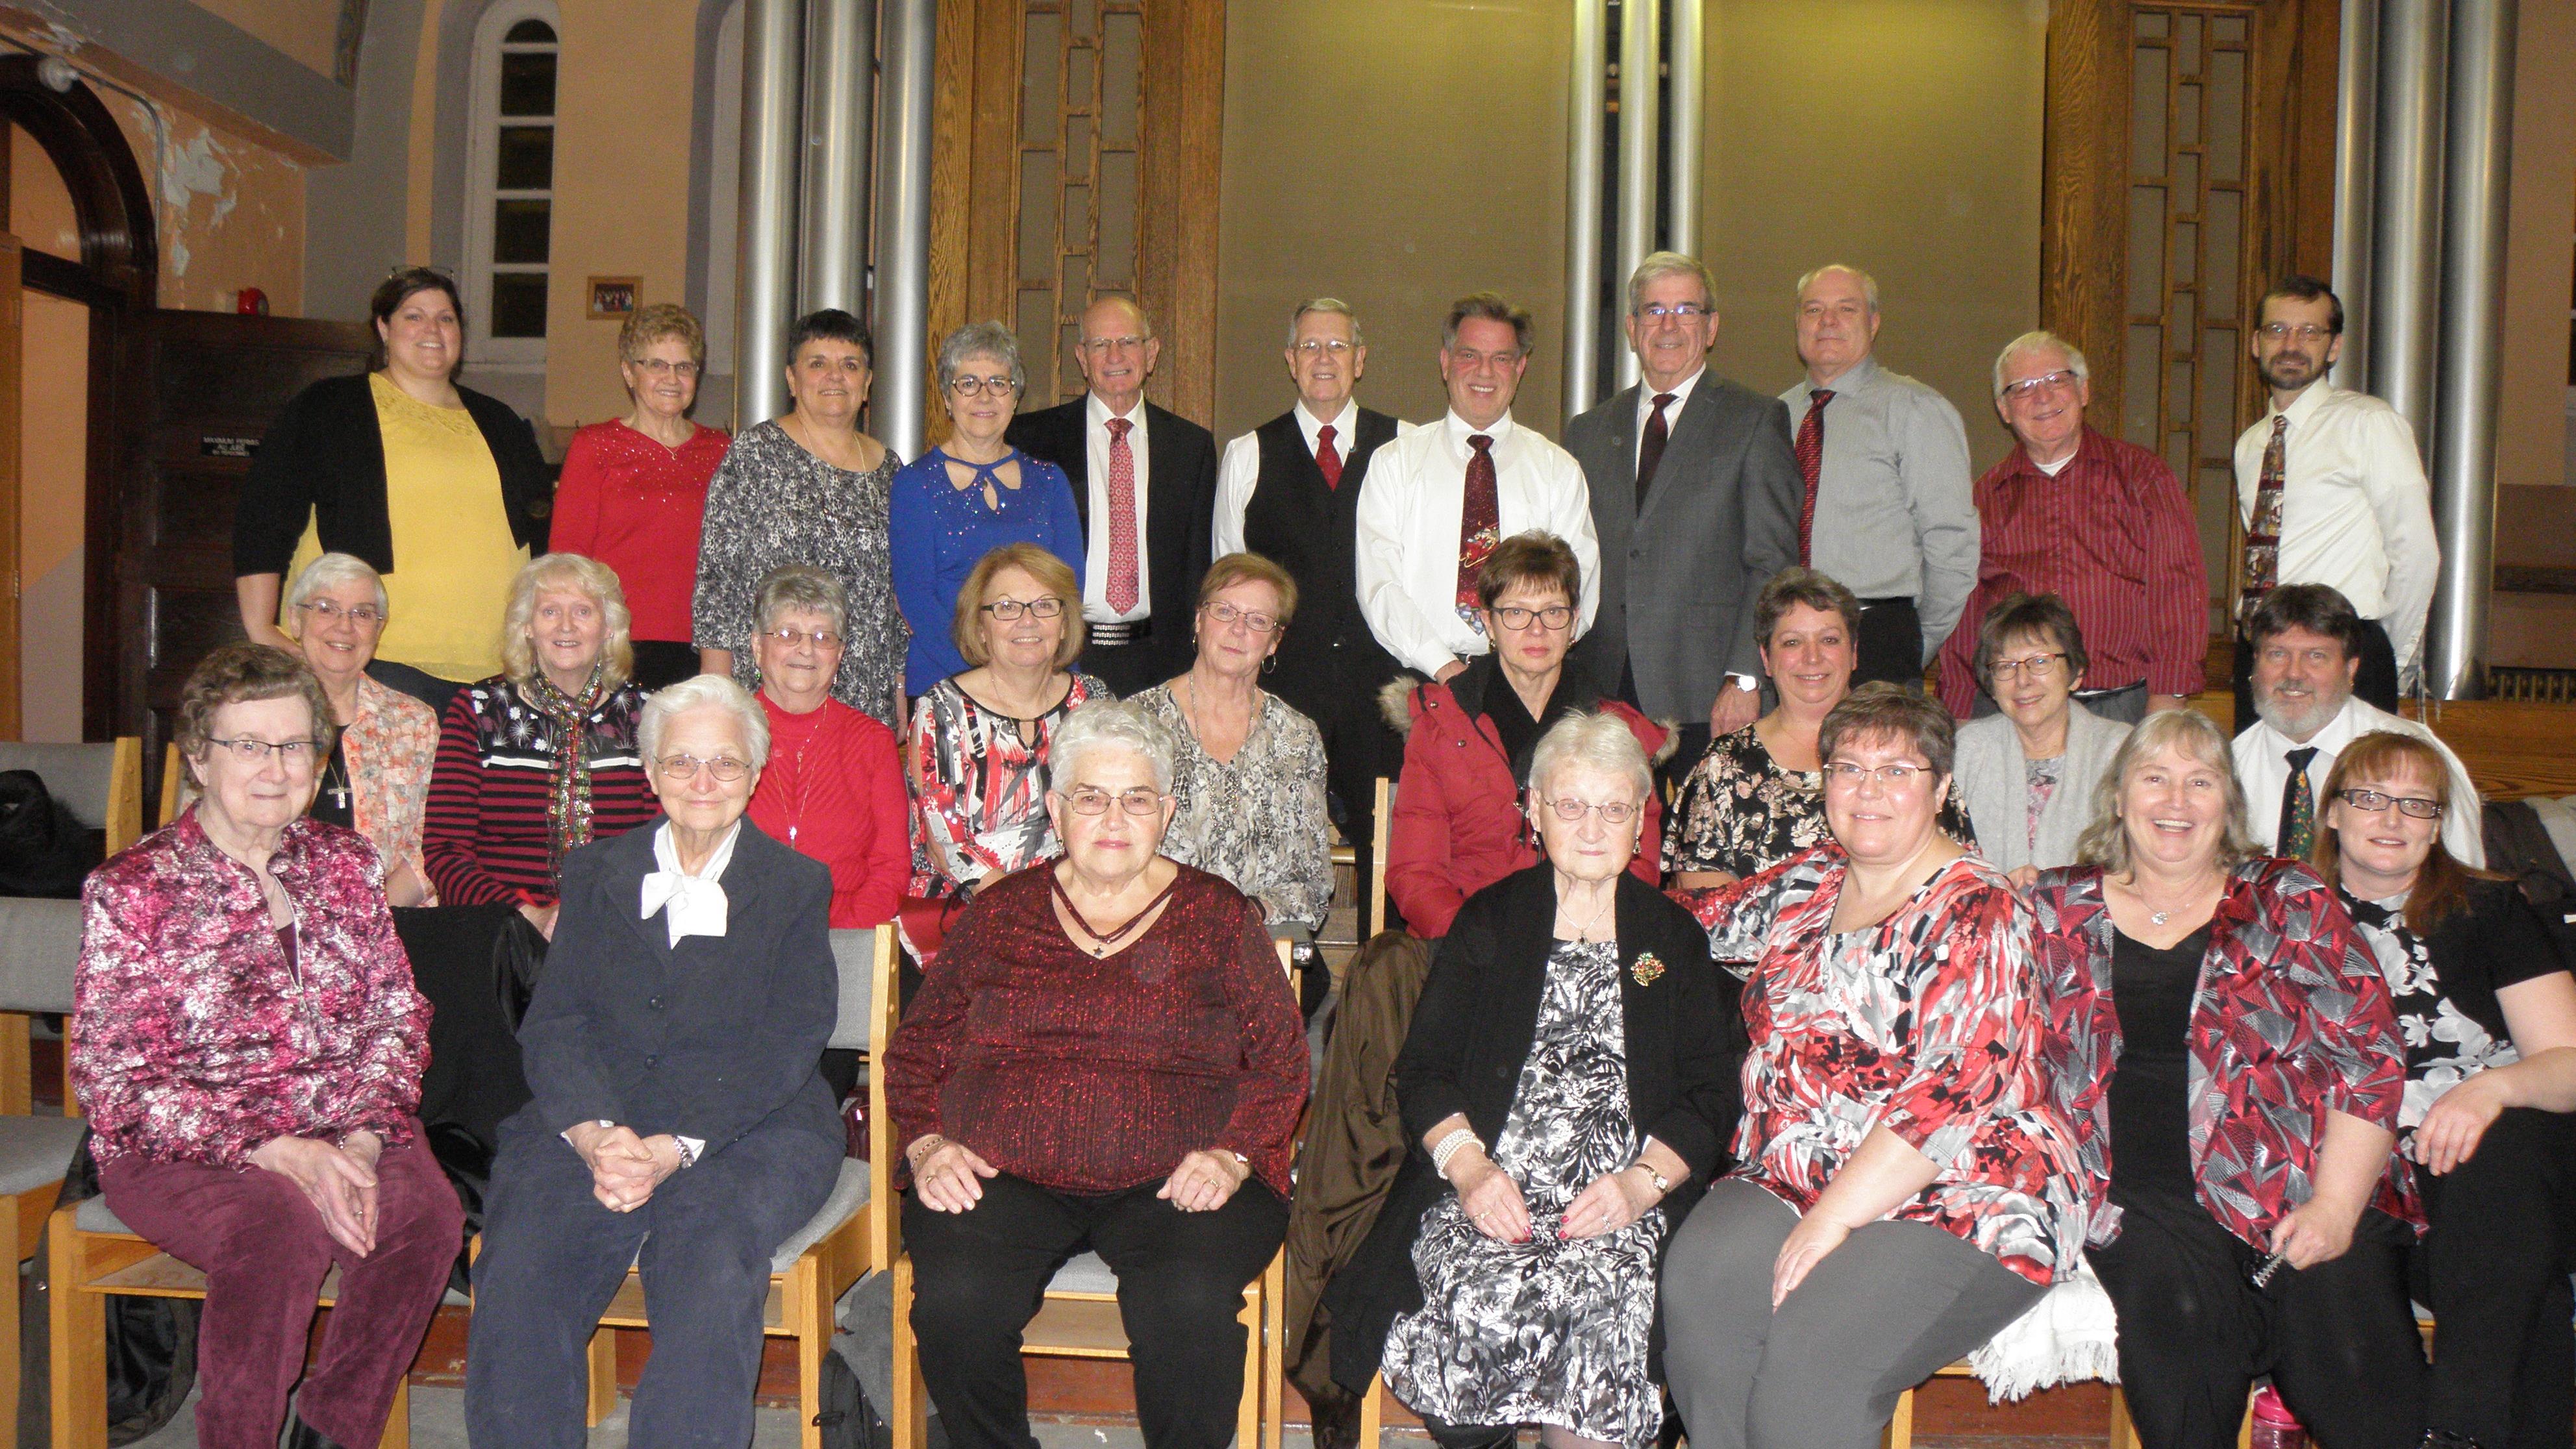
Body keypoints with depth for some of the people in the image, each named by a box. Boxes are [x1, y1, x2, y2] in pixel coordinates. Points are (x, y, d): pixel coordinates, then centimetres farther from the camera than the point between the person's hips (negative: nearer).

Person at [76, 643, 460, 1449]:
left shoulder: (348, 866, 10)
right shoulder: (132, 890, -3)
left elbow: (398, 1019, 9)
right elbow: (116, 1079, -7)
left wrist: (362, 1138, -11)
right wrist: (273, 1151, -19)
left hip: (340, 1134, 4)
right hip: (177, 1150, -3)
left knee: (425, 1207, -27)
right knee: (280, 1224, -34)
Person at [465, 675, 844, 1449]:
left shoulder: (796, 886, 10)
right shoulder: (596, 876, 18)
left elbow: (787, 1044, -2)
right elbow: (553, 1023, 6)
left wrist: (675, 1149, -15)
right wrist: (595, 1134, -14)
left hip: (746, 1130, -2)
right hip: (596, 1122, 2)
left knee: (709, 1269, -31)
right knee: (520, 1264, -25)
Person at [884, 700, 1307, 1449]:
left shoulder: (1220, 917, 11)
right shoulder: (1000, 914, 15)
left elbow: (1282, 1059, 8)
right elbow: (917, 1050, 17)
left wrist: (1231, 1154, -8)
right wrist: (927, 1146, -1)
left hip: (1171, 1182, -1)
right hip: (1002, 1177, 1)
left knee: (1191, 1308, -31)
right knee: (953, 1302, -28)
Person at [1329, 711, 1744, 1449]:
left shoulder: (1677, 939, 17)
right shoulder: (1488, 923, 16)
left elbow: (1711, 1095, 8)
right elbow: (1424, 1070, 8)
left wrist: (1641, 1183, -10)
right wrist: (1469, 1165, -11)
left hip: (1625, 1203, 0)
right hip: (1487, 1192, 0)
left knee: (1597, 1302, -32)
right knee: (1482, 1296, -31)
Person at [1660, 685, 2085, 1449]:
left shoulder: (1977, 913, -9)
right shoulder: (1808, 883, 12)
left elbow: (1950, 1096, -18)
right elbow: (1705, 918, 32)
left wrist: (1834, 1217, -20)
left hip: (1955, 1196, -6)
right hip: (1791, 1179, 6)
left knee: (1811, 1361, -30)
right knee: (1696, 1288, -25)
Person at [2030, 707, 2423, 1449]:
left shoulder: (2289, 900, 11)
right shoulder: (2057, 909, 13)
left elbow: (2370, 1057, 5)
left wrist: (2334, 1207, -5)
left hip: (2299, 1185, 1)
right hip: (2141, 1201, 0)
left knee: (2352, 1354, -19)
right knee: (2174, 1308, -28)